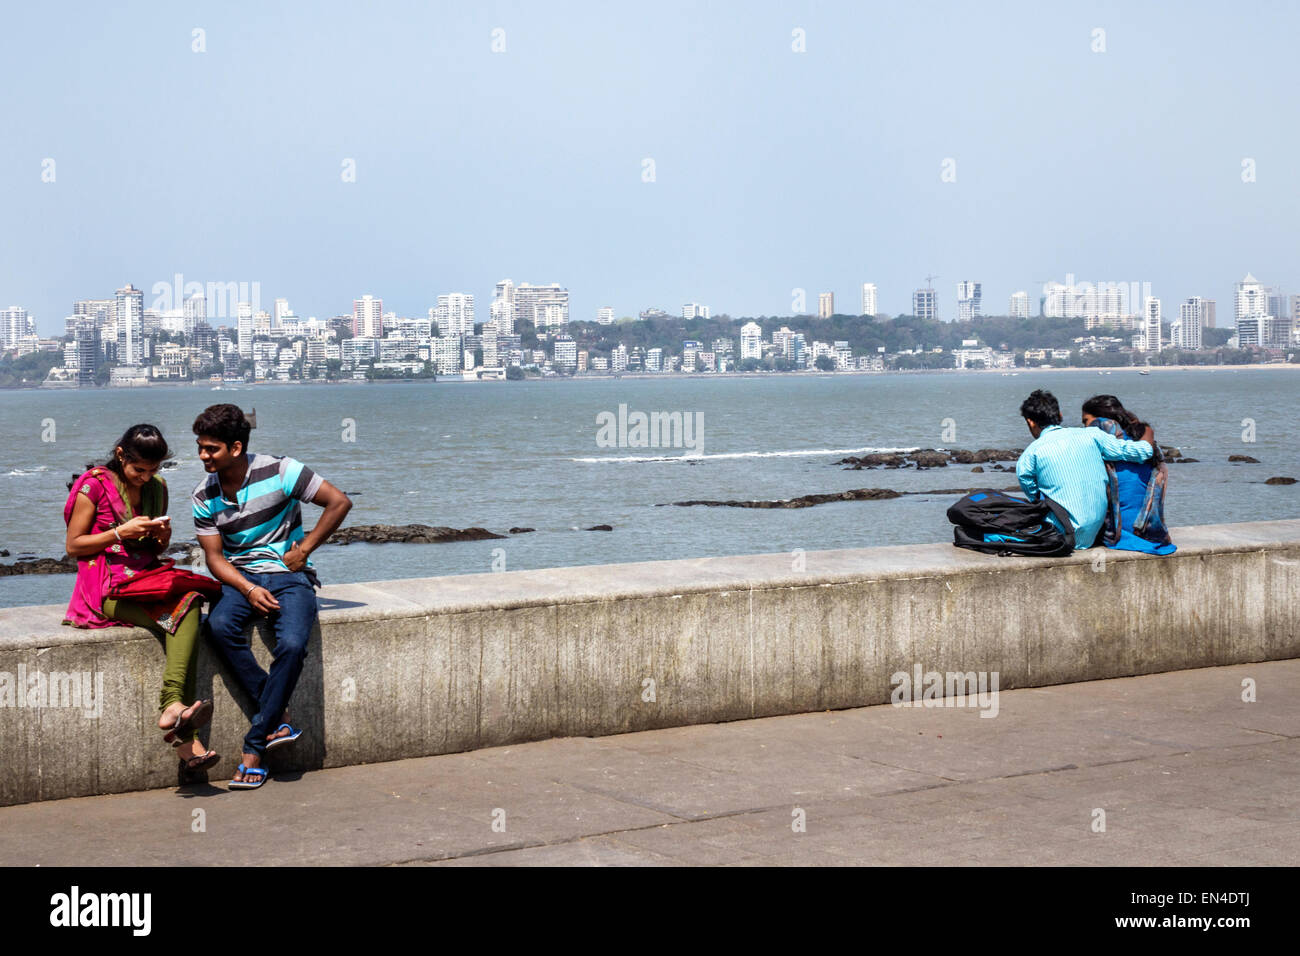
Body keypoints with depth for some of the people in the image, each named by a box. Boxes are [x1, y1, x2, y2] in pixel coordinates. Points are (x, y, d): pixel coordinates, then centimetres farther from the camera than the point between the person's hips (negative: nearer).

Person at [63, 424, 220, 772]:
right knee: (180, 619, -30)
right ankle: (185, 735, -38)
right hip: (108, 587, -5)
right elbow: (73, 545, -1)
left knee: (189, 602, -31)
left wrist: (163, 535, 1)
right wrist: (121, 532, -13)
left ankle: (173, 708, -47)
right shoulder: (95, 485, -2)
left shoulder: (157, 487, 16)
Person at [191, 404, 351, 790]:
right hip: (239, 577, 3)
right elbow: (214, 556, 1)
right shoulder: (205, 496, 1)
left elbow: (339, 502, -7)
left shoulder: (278, 472, -10)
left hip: (288, 574, -3)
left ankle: (254, 746, -20)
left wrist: (304, 549, -6)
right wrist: (249, 589, -17)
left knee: (291, 644, -31)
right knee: (220, 627, -31)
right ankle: (277, 717, -19)